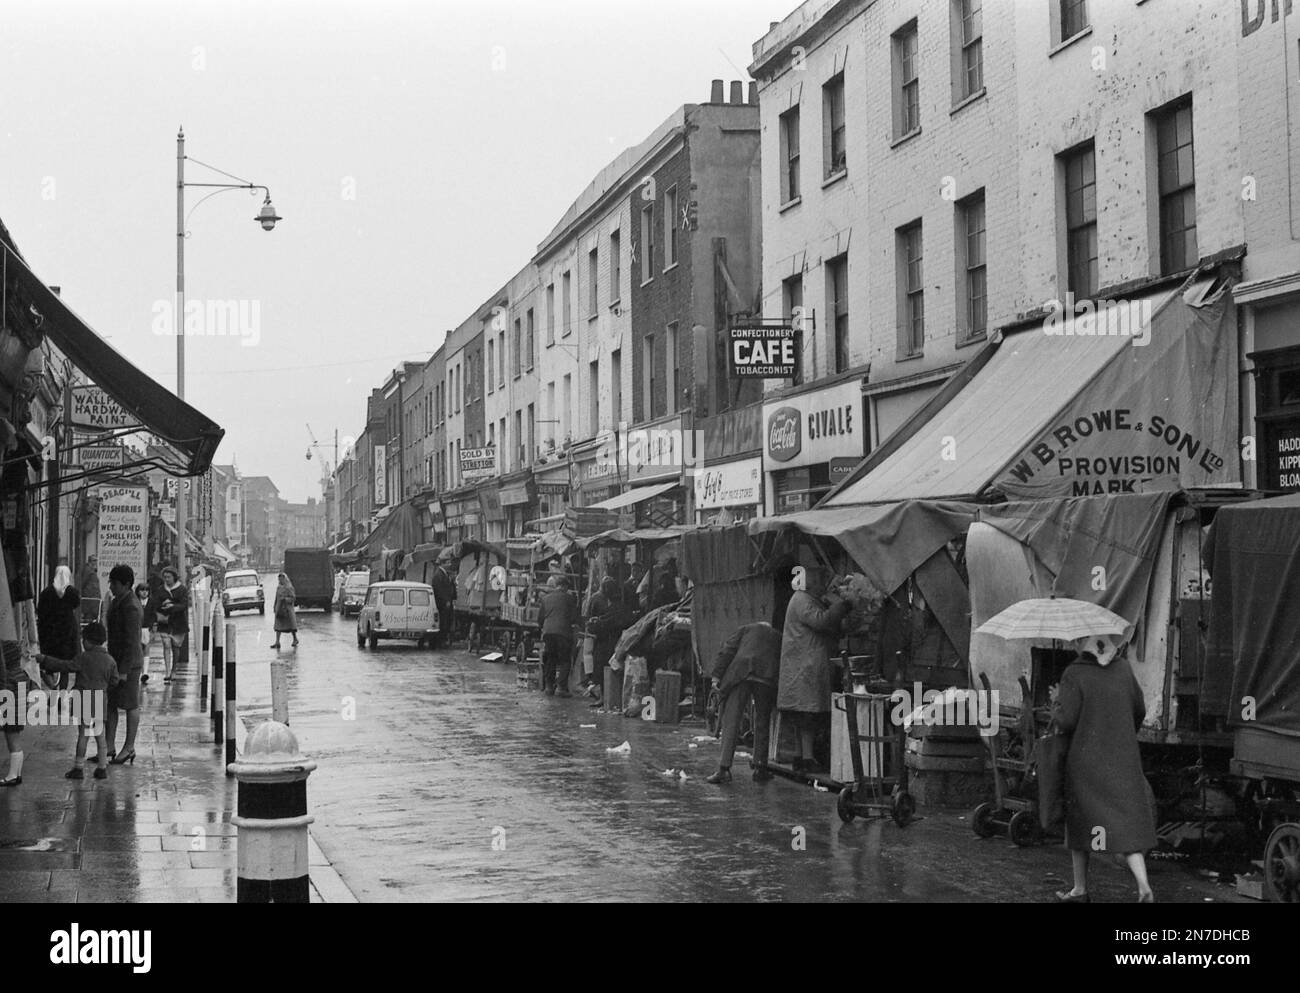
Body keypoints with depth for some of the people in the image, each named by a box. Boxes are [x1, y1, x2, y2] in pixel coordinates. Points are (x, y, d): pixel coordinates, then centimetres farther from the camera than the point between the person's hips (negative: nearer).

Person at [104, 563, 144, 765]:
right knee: (110, 704, 11)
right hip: (114, 660, 10)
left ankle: (129, 748, 11)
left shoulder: (131, 607, -21)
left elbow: (131, 641, -22)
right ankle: (109, 747, 18)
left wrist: (124, 670, -22)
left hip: (129, 663, -10)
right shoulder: (117, 601, 10)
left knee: (131, 705, 2)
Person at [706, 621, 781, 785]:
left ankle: (724, 769, -9)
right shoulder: (779, 637, 33)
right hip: (767, 677, 1)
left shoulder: (748, 629, 29)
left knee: (731, 721, -1)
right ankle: (760, 768, 16)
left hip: (740, 673, -1)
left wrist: (716, 675, 9)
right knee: (762, 722, 16)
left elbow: (727, 649, 15)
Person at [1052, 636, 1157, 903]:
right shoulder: (1123, 668, 1)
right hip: (1123, 759, 3)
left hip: (1086, 758, -3)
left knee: (1081, 822, 13)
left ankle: (1080, 890, 22)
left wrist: (1056, 702, 7)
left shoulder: (1074, 674, -13)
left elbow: (1066, 721, -14)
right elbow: (1139, 710, 10)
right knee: (1127, 824, 4)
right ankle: (1144, 888, -12)